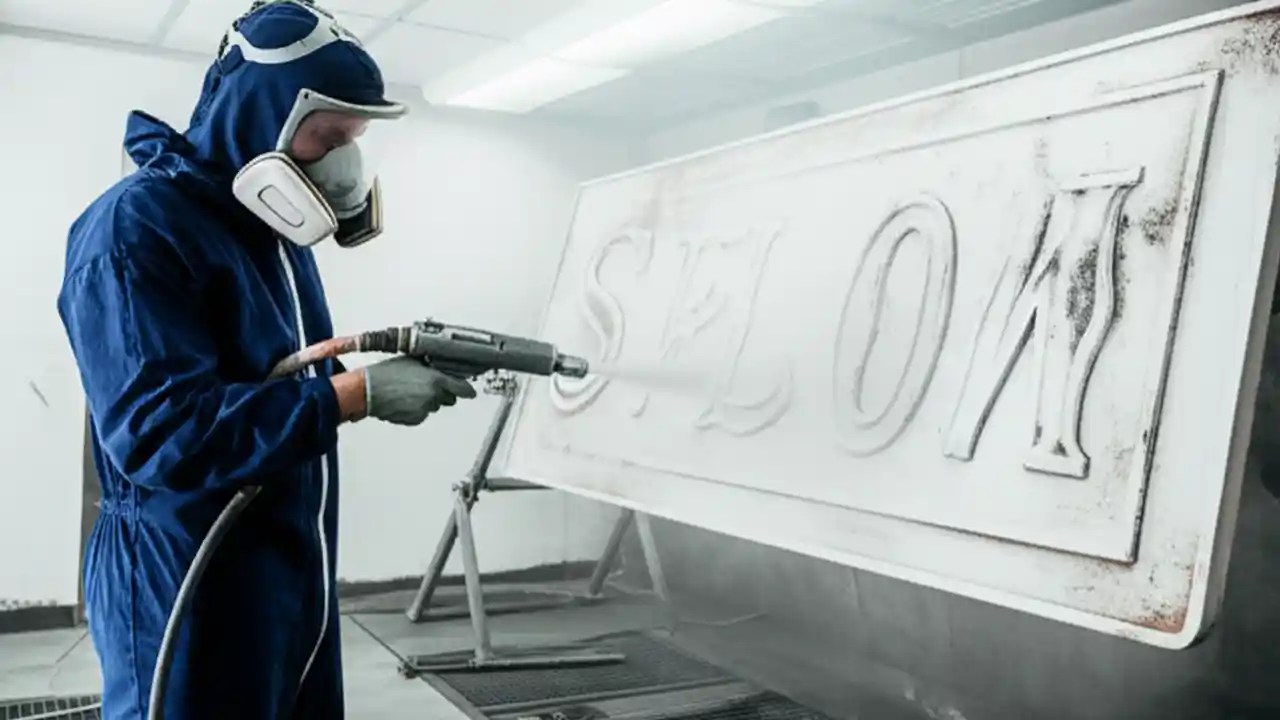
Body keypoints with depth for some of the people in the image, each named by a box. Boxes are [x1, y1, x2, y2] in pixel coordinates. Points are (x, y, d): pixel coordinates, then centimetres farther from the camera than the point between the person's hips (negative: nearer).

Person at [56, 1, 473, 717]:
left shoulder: (275, 229, 11)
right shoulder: (136, 227, -18)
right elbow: (160, 430, -27)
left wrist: (386, 367, -1)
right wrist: (359, 395, -26)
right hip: (191, 597, -8)